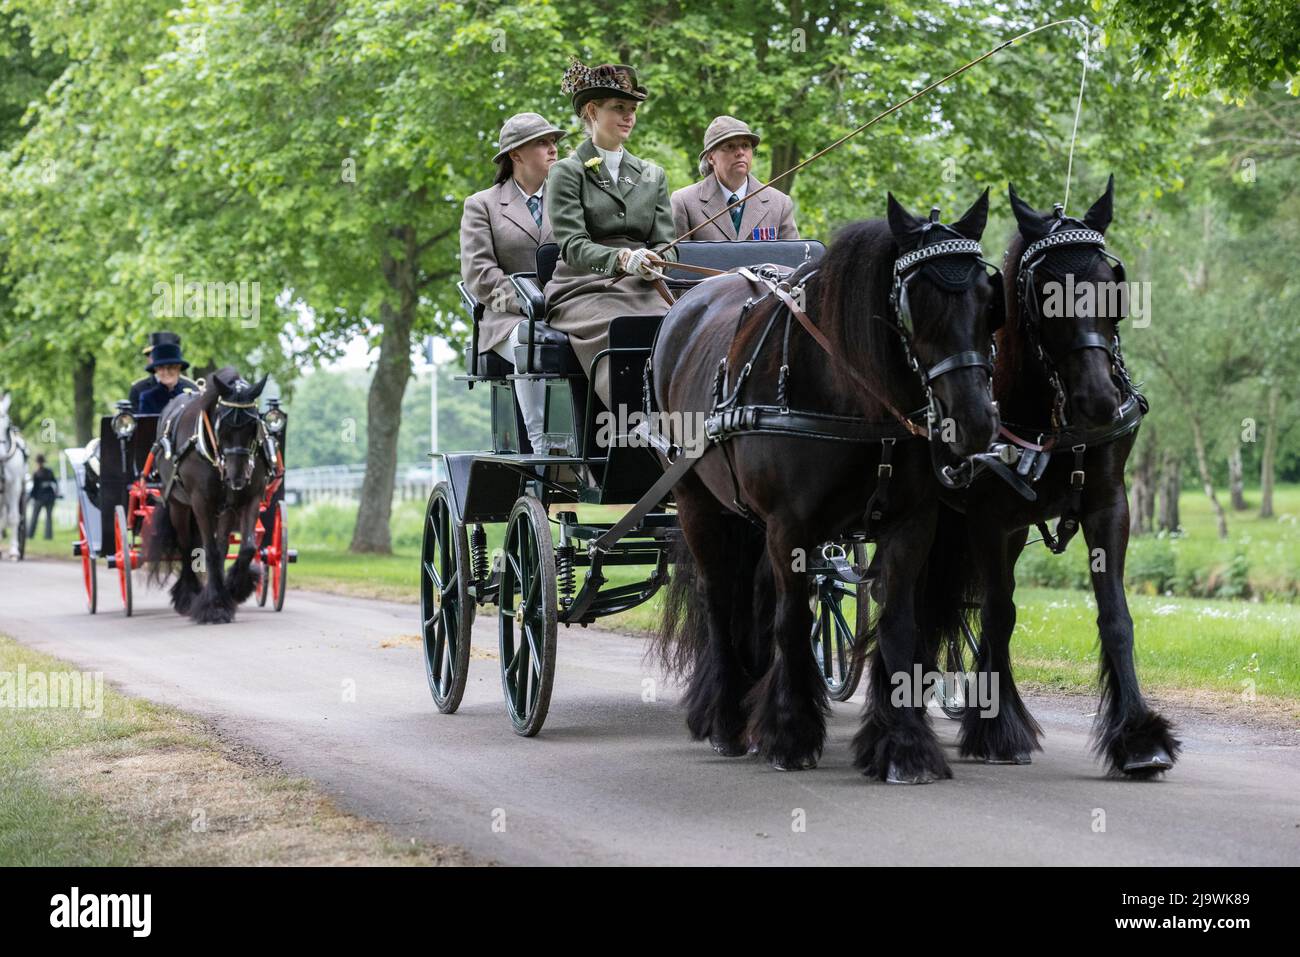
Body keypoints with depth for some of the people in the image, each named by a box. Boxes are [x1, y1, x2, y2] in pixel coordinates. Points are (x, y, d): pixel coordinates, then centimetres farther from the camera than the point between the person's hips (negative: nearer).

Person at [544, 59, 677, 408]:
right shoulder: (567, 173, 7)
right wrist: (622, 259, -27)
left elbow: (666, 244, 14)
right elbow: (572, 245, -7)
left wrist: (653, 263, -13)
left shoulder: (652, 176, 22)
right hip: (583, 291, -3)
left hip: (641, 289, 3)